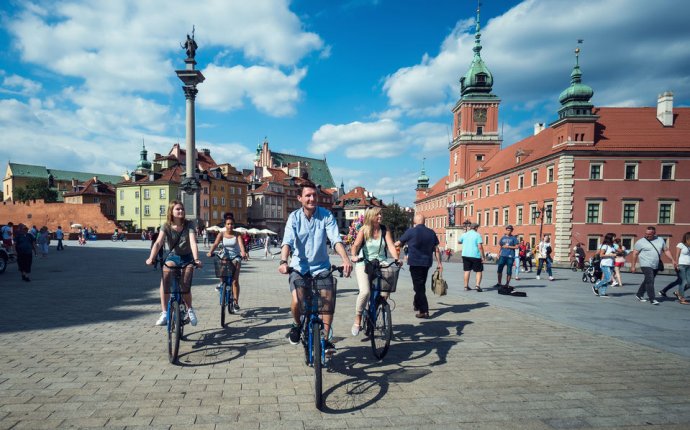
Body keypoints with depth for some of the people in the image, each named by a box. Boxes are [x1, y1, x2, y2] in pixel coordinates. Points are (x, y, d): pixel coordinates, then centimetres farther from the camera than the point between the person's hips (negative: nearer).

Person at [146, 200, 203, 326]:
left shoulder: (188, 225, -11)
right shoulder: (166, 226, -8)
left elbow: (193, 242, -22)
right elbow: (158, 243, -22)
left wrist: (196, 259, -37)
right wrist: (151, 258, -38)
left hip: (187, 257, -1)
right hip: (172, 256, 1)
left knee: (185, 287, -14)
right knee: (165, 278, -28)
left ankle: (190, 309, 15)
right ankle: (164, 313, -20)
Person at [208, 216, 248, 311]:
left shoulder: (237, 235, -7)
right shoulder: (221, 234, -4)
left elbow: (241, 244, -23)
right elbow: (215, 244, -18)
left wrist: (243, 252, -44)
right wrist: (210, 252, -37)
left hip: (235, 257, -1)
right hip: (225, 257, 1)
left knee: (235, 280, -7)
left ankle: (236, 302, 1)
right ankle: (222, 282, -6)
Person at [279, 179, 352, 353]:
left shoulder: (326, 215, -9)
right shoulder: (294, 217, -9)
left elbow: (336, 239, -20)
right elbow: (287, 241, -22)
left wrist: (345, 259, -37)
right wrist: (283, 261, -41)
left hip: (321, 267, 1)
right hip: (299, 267, -1)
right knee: (297, 300, -21)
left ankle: (326, 338, 6)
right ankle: (297, 324, 14)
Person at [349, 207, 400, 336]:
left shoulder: (385, 230, 5)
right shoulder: (364, 230, 0)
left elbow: (391, 246, -4)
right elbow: (356, 245, -10)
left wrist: (396, 259, -20)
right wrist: (353, 256, -31)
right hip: (363, 264, -3)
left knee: (385, 292, -12)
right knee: (365, 292, -22)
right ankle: (357, 320, -2)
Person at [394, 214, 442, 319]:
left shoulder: (411, 231, -9)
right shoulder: (431, 232, 5)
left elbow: (398, 243, 2)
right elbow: (436, 249, 6)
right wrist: (439, 263, 13)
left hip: (415, 263, -5)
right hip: (427, 263, 5)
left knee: (419, 286, -2)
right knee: (421, 285, 20)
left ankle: (424, 311, -7)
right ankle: (416, 304, 38)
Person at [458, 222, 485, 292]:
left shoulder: (464, 234, 6)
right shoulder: (477, 235, -7)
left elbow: (459, 242, 21)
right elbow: (480, 247, -14)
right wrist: (482, 257, -9)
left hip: (465, 255, 4)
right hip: (475, 256, -4)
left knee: (467, 270, 12)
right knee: (479, 271, 6)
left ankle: (466, 286, 13)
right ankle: (477, 285, -9)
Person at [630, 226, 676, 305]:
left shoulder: (660, 240, 8)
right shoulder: (640, 242, -7)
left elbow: (666, 251, 15)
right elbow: (635, 254, -5)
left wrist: (673, 260, 7)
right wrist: (633, 266, -6)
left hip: (656, 266, 5)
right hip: (646, 265, -5)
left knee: (647, 281, 13)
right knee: (650, 281, -12)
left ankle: (639, 295, 25)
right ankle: (652, 299, -7)